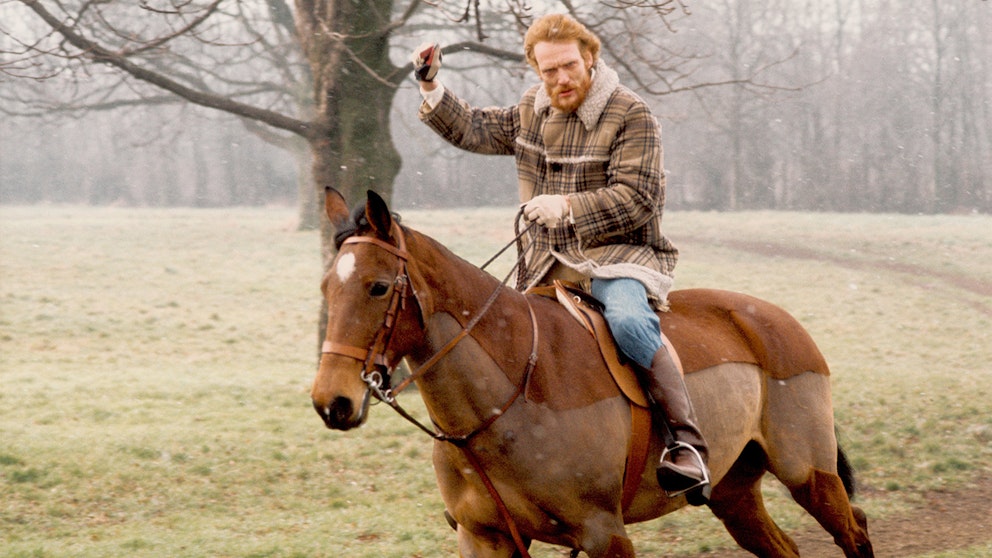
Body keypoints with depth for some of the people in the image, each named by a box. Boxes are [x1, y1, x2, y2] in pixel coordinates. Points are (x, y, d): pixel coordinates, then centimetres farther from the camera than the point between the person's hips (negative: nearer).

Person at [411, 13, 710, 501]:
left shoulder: (631, 117, -9)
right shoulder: (531, 112, 12)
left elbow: (635, 197, -16)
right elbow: (472, 131, 24)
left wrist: (568, 205, -26)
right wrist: (431, 87, 11)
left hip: (617, 254, -7)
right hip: (548, 263, 7)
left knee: (628, 321, -36)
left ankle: (688, 443, -35)